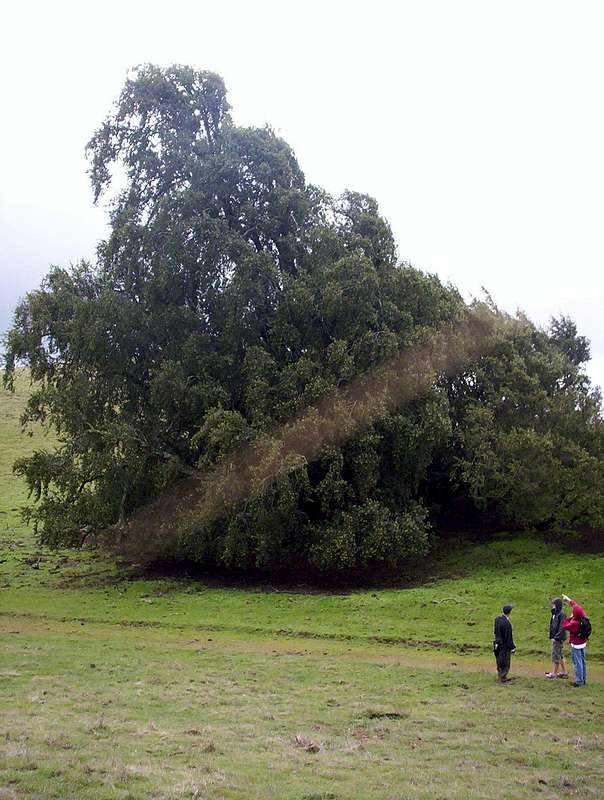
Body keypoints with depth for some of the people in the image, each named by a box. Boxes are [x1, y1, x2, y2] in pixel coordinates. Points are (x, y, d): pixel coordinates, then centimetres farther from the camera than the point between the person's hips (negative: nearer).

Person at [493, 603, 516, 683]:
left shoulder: (497, 619, -3)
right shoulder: (506, 623, -27)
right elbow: (508, 637, -22)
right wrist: (512, 647, -13)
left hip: (498, 643, 8)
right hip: (504, 645, -8)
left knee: (500, 661, 19)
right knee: (504, 662, 6)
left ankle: (502, 676, 33)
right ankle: (502, 679, 15)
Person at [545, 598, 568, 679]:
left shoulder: (561, 614, -18)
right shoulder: (555, 614, 10)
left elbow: (562, 628, -22)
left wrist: (556, 638, -21)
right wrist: (551, 637, 11)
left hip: (558, 638, -10)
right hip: (554, 638, 10)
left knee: (555, 655, -1)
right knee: (560, 655, 16)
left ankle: (554, 673, 8)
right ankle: (564, 672, 25)